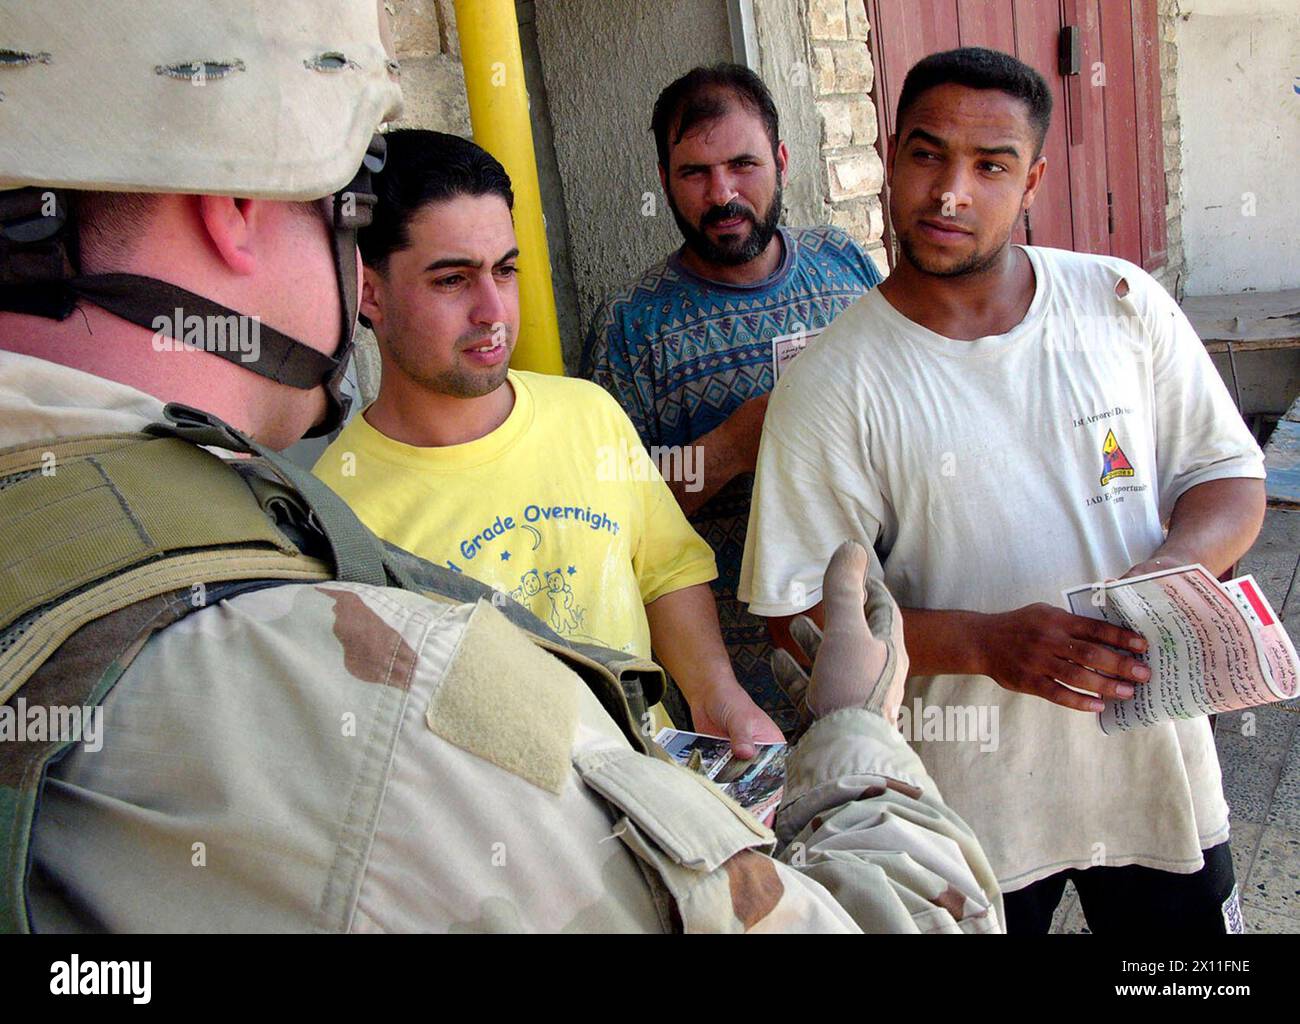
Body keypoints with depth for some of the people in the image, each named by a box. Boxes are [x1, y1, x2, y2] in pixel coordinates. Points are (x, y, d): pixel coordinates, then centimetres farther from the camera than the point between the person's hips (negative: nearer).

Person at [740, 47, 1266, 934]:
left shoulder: (1122, 303, -3)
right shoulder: (832, 386, -13)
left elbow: (1231, 475, 4)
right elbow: (802, 606, -12)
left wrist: (1164, 576, -17)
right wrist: (986, 641, -25)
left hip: (1156, 763, 3)